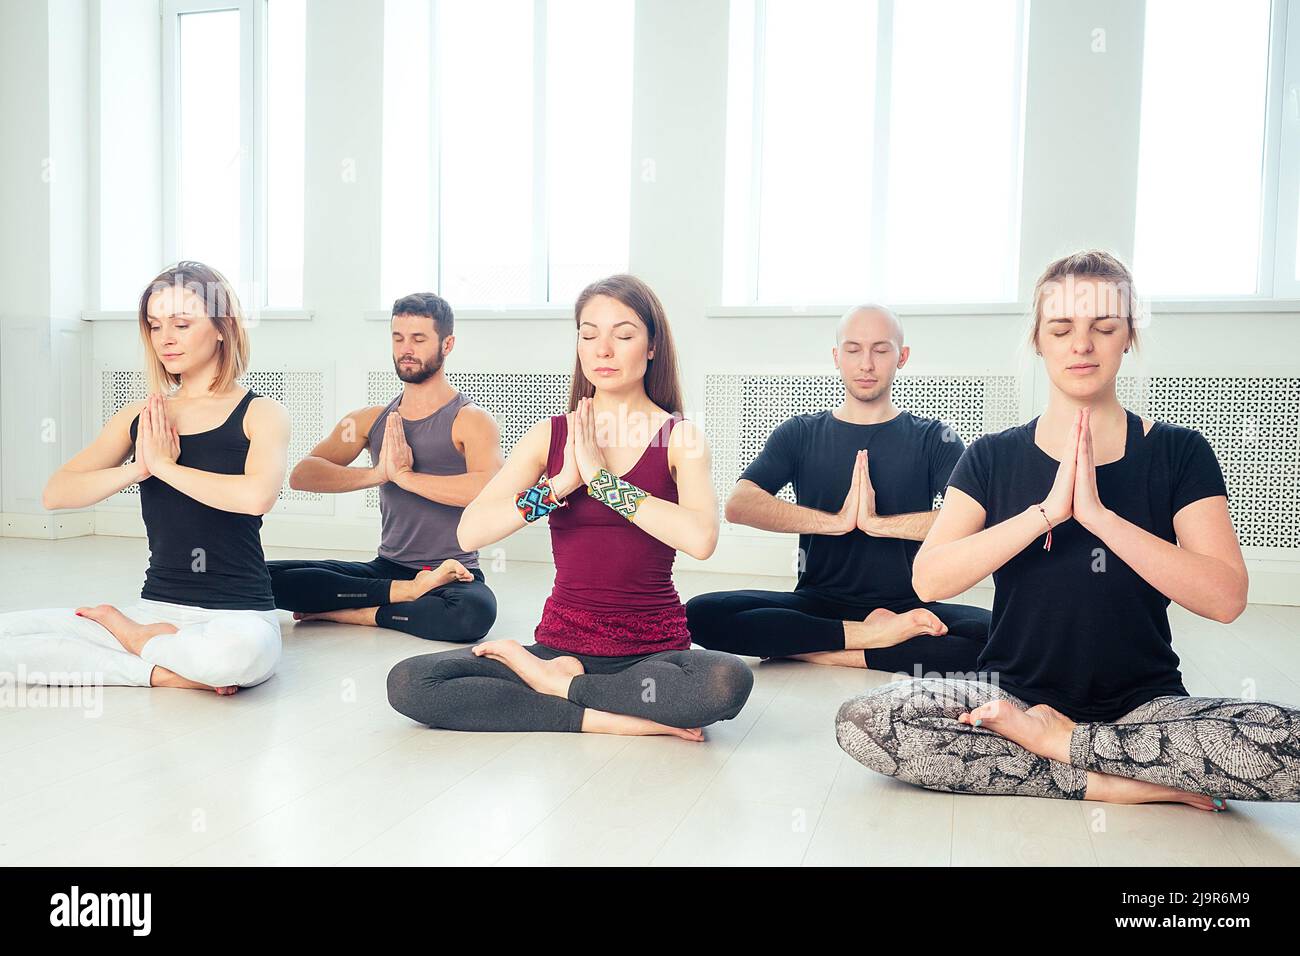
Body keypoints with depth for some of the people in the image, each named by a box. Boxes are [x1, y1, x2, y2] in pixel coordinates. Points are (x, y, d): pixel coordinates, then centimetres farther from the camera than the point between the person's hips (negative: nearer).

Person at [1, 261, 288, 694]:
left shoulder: (260, 413, -4)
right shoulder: (140, 418, 9)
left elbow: (256, 495, -25)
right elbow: (56, 493, 2)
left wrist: (163, 464, -13)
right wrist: (139, 468, -13)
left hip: (238, 615, -4)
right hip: (156, 607, 4)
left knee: (240, 648, -40)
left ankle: (136, 637, -5)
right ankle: (164, 672, -10)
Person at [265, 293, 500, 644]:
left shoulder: (470, 420, -5)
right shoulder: (371, 420, 10)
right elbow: (301, 475, -3)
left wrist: (405, 475, -19)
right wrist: (378, 473, -17)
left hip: (453, 575, -4)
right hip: (386, 568, 5)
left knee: (475, 611, -39)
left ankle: (352, 613, -16)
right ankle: (406, 592, -14)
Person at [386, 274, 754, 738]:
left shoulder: (680, 438, -1)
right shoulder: (550, 435, 5)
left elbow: (700, 538, -21)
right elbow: (470, 533, -7)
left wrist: (600, 476, -17)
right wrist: (563, 482, -16)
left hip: (654, 652, -1)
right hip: (562, 642, 2)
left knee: (729, 680, -35)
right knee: (408, 683, -18)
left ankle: (555, 682, -12)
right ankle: (612, 717, -16)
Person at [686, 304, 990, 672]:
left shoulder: (933, 439, 8)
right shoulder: (799, 434, 10)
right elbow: (738, 504, -8)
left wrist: (878, 522, -19)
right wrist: (834, 521, -17)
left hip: (907, 606, -1)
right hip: (816, 603, 1)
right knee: (701, 614, -25)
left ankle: (829, 654, -22)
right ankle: (867, 635, -21)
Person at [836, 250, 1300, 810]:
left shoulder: (1178, 454, 2)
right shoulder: (993, 458, 4)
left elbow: (1226, 597, -12)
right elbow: (929, 579, -11)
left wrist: (1097, 513, -20)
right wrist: (1049, 510, -19)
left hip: (1143, 704, 0)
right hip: (1013, 693, 1)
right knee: (862, 722, -27)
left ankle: (1058, 741, -11)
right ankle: (1110, 783, -17)